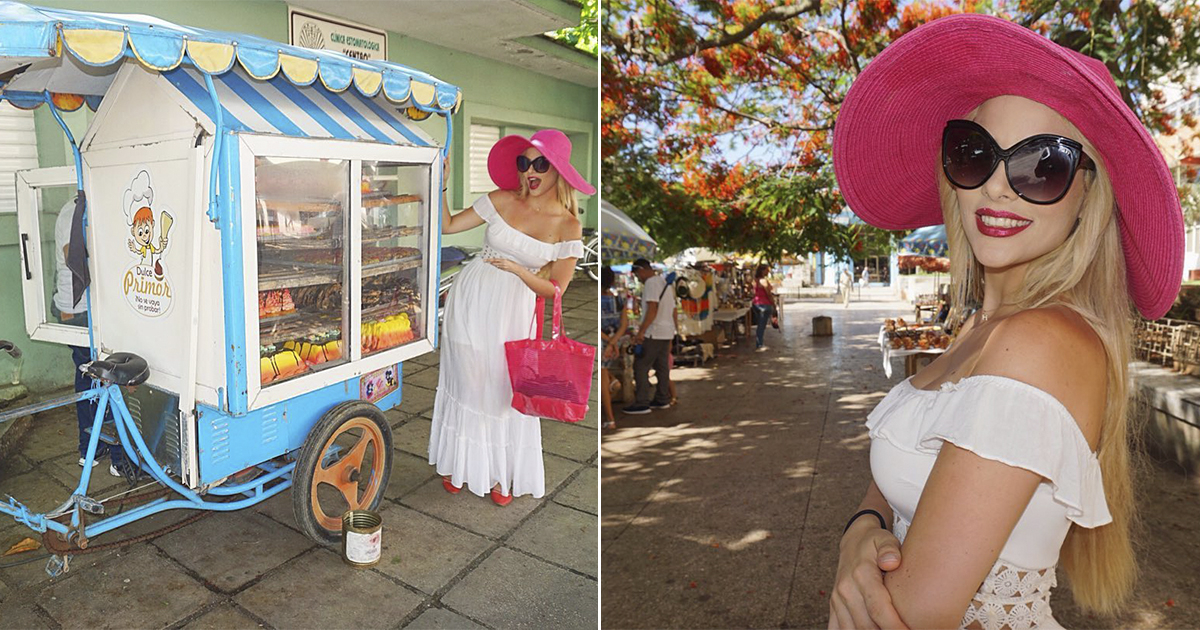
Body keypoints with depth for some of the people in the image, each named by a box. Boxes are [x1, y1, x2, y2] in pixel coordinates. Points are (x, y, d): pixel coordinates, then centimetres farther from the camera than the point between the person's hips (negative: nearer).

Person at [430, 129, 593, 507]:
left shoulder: (568, 226, -8)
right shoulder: (502, 201, -4)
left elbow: (554, 290, -6)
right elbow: (447, 225, 3)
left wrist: (517, 269, -20)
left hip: (513, 312, -1)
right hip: (470, 300, 2)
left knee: (506, 391, 5)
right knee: (465, 383, 11)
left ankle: (500, 474, 27)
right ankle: (458, 463, 33)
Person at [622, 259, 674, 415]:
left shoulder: (651, 282, -13)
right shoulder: (666, 282, 17)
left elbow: (652, 308, -23)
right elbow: (673, 310, 20)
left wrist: (641, 332, -25)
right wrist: (672, 332, 26)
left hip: (654, 333, -10)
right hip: (667, 332, 10)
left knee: (640, 367, -6)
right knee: (662, 367, 14)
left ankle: (642, 403, -7)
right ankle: (662, 400, 19)